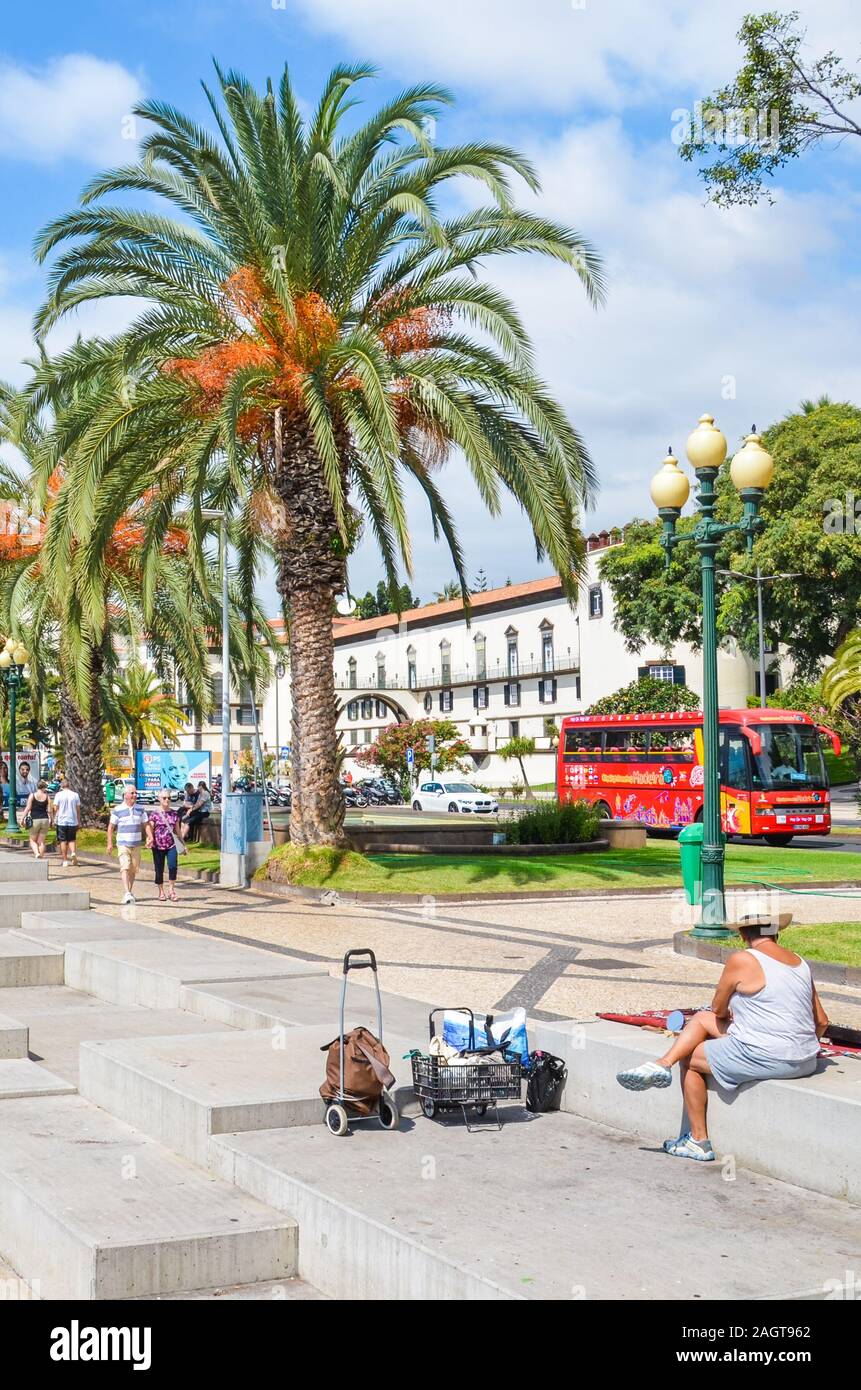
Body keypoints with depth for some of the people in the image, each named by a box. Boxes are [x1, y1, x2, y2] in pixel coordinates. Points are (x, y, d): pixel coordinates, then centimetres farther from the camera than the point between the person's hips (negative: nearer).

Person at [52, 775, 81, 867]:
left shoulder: (59, 795, -3)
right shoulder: (75, 795, 3)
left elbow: (55, 808, -4)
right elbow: (78, 809, 4)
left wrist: (54, 819, 7)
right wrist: (79, 821, 12)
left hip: (61, 821, -2)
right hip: (73, 821, 2)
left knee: (63, 841, 5)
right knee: (72, 839, 13)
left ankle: (65, 860, 6)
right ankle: (73, 852, -14)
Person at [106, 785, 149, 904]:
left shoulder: (140, 809, 7)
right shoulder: (118, 810, -3)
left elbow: (146, 825, 10)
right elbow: (111, 827, 1)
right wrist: (110, 843, -4)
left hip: (136, 844, 4)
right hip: (123, 844, -4)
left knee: (133, 869, 8)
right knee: (125, 868, -15)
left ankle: (130, 892, 22)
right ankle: (127, 893, -23)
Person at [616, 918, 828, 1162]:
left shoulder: (741, 960, -10)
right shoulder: (800, 962, 9)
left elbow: (719, 1009, 6)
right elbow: (821, 1022, 14)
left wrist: (730, 1013, 29)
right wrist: (807, 1047, 33)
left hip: (765, 1057, -8)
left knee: (690, 1058, 17)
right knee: (701, 1019, 18)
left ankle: (699, 1141, 21)